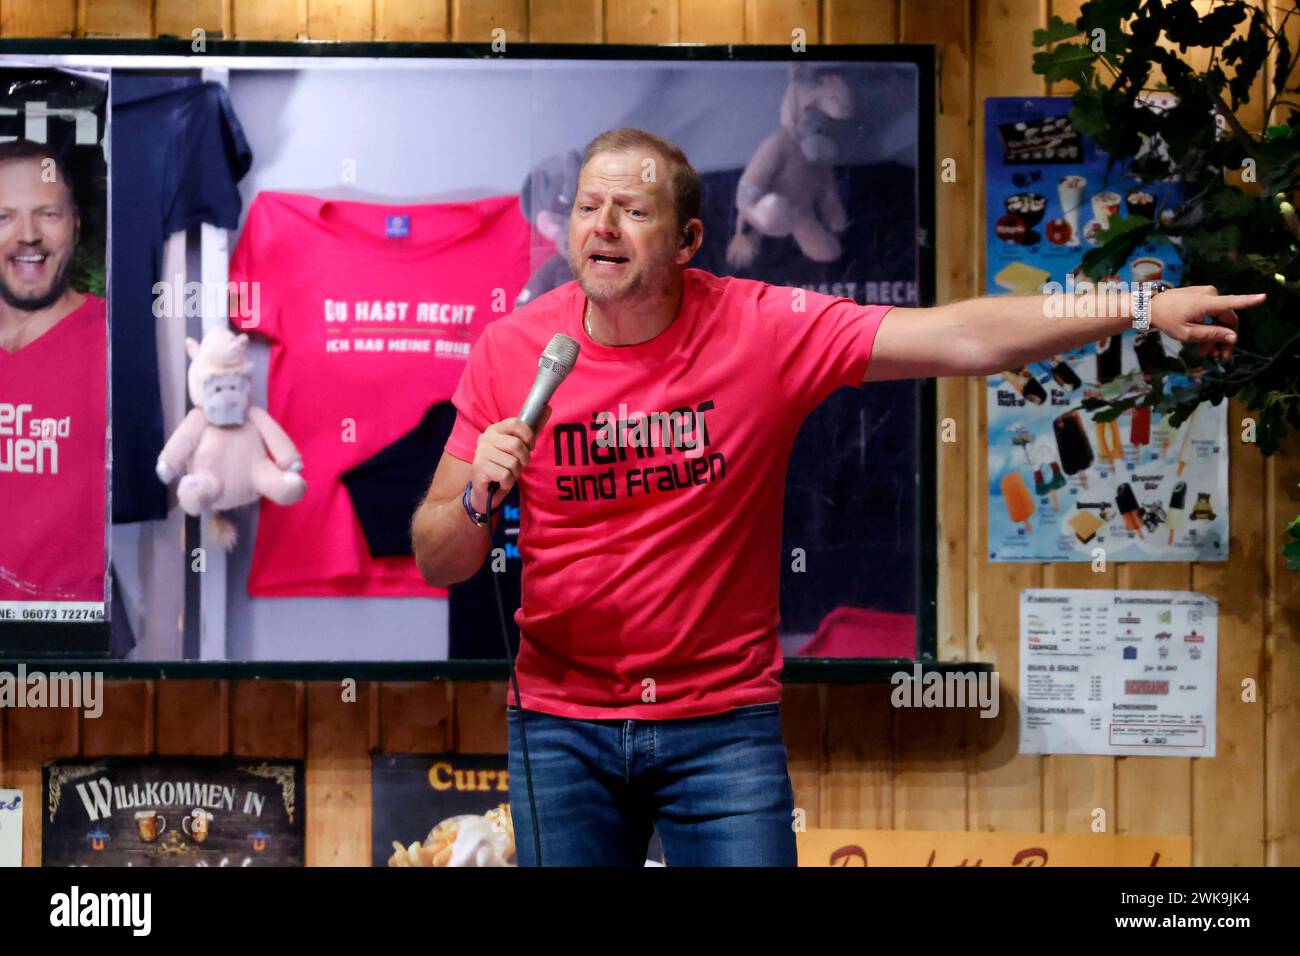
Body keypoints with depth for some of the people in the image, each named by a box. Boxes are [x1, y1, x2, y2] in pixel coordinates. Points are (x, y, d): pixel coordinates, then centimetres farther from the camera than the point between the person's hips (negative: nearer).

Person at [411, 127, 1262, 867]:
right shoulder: (511, 351, -4)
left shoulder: (765, 330, -9)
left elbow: (962, 339, -13)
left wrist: (1144, 309, -20)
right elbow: (438, 562, 0)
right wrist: (479, 495, -22)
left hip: (723, 718, -1)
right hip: (562, 722, 1)